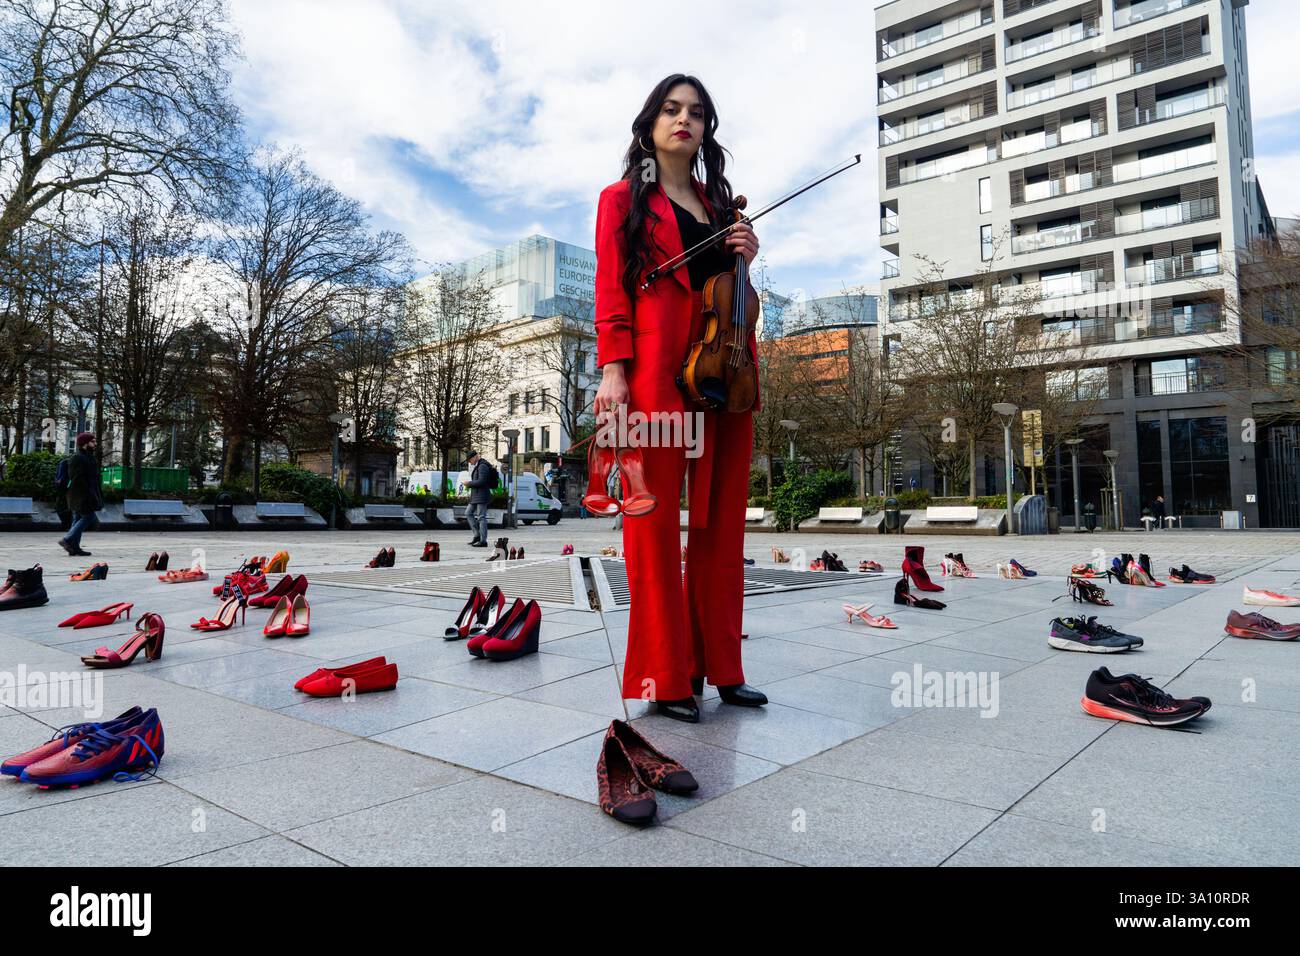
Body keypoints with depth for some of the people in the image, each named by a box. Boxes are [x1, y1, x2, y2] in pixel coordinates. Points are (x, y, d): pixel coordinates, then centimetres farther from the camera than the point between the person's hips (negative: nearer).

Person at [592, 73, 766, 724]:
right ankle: (666, 679, 2)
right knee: (656, 519, -5)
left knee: (721, 520, 5)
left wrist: (743, 259, 6)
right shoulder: (624, 199, 11)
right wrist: (613, 371, -11)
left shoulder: (717, 204, 25)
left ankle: (721, 668, 14)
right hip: (656, 371, -5)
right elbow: (611, 290, 0)